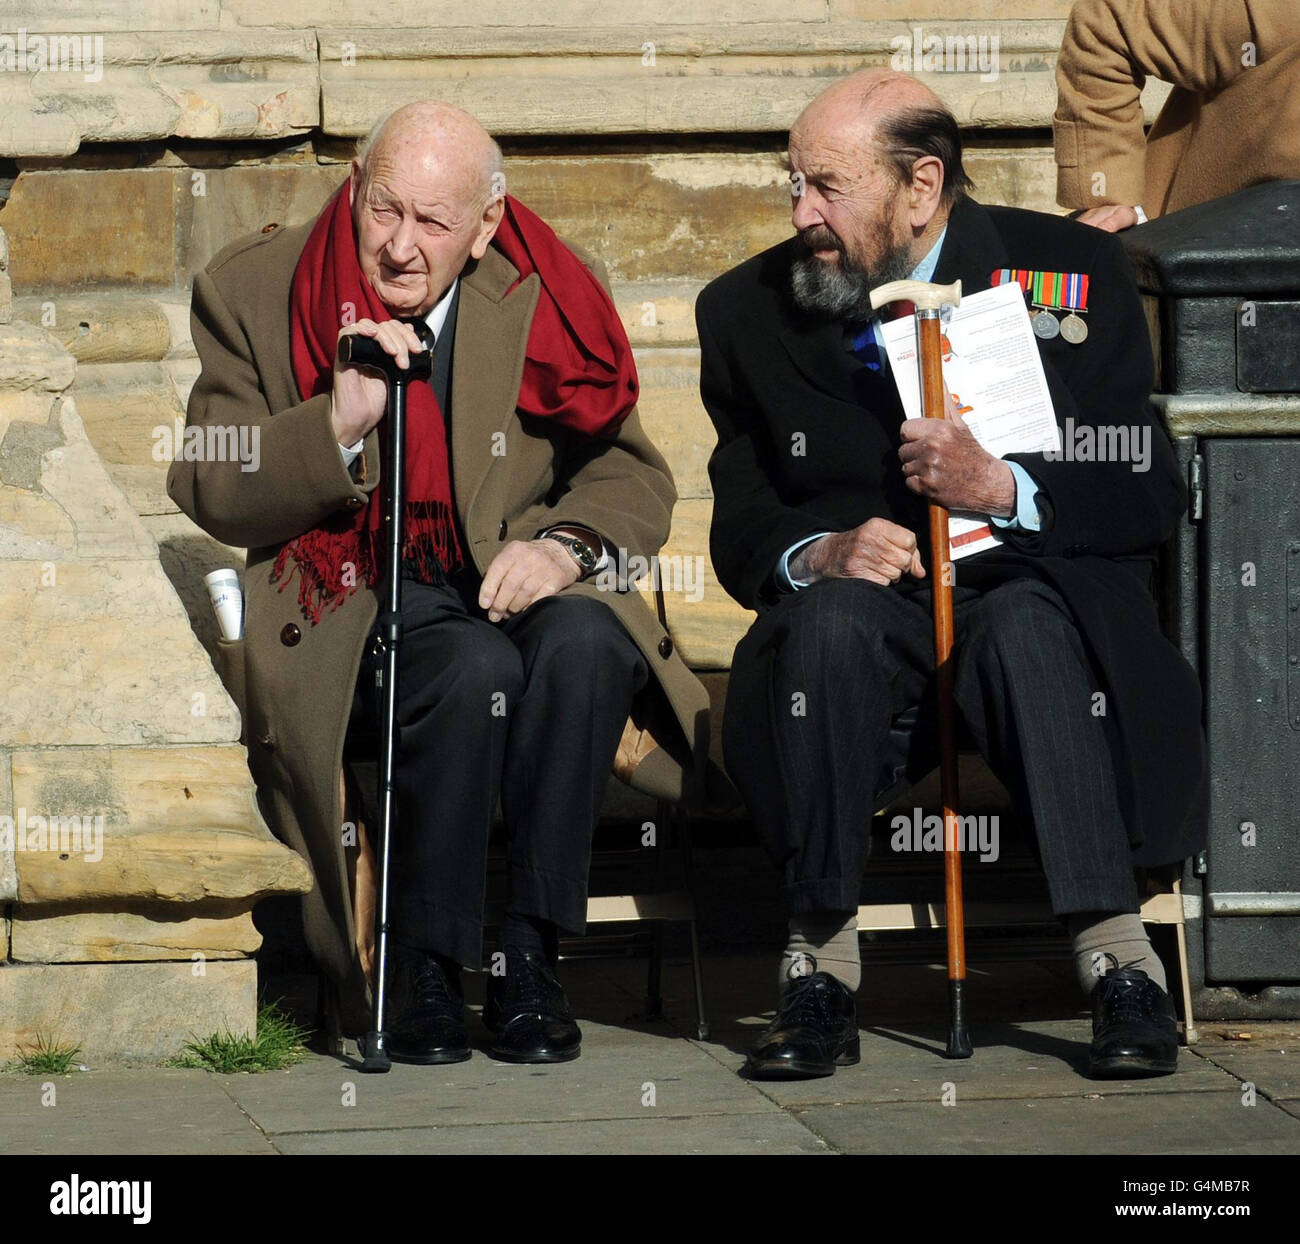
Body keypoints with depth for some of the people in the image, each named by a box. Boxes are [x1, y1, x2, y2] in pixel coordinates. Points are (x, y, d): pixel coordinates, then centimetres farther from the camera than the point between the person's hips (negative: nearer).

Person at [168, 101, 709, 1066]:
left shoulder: (547, 294, 5)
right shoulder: (255, 292, 1)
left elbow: (630, 478, 8)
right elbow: (209, 493, -2)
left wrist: (565, 545, -16)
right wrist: (337, 424, -20)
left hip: (512, 583, 2)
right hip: (347, 606, -2)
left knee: (584, 644, -33)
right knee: (473, 670, -35)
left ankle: (529, 956, -23)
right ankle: (424, 970, -21)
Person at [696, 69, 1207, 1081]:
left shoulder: (1070, 272, -2)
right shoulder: (749, 311, 4)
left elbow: (1151, 494, -6)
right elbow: (740, 528, 5)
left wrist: (1000, 489, -24)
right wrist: (819, 553, -19)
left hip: (1031, 586, -2)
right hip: (863, 592, 2)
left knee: (1026, 628, -37)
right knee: (831, 619, -34)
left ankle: (1118, 964, -37)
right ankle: (821, 970, -30)